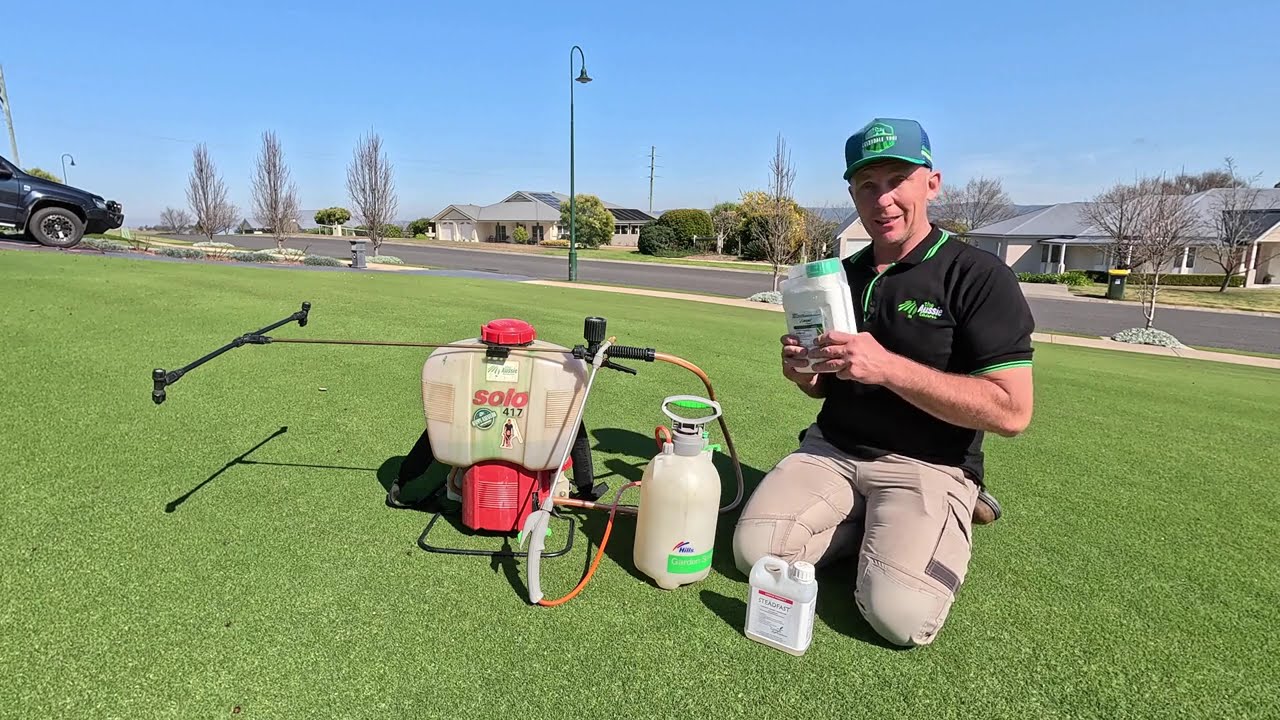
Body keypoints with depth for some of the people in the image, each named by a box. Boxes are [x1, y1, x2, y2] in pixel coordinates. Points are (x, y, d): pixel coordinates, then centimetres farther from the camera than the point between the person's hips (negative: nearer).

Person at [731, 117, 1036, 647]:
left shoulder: (979, 276, -10)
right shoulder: (841, 275, 10)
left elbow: (1012, 413, -18)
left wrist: (887, 367, -26)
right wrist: (802, 373, -7)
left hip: (927, 466, -4)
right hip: (832, 448, 5)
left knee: (899, 616, -24)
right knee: (755, 551, -15)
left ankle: (937, 526, 7)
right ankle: (870, 525, 8)